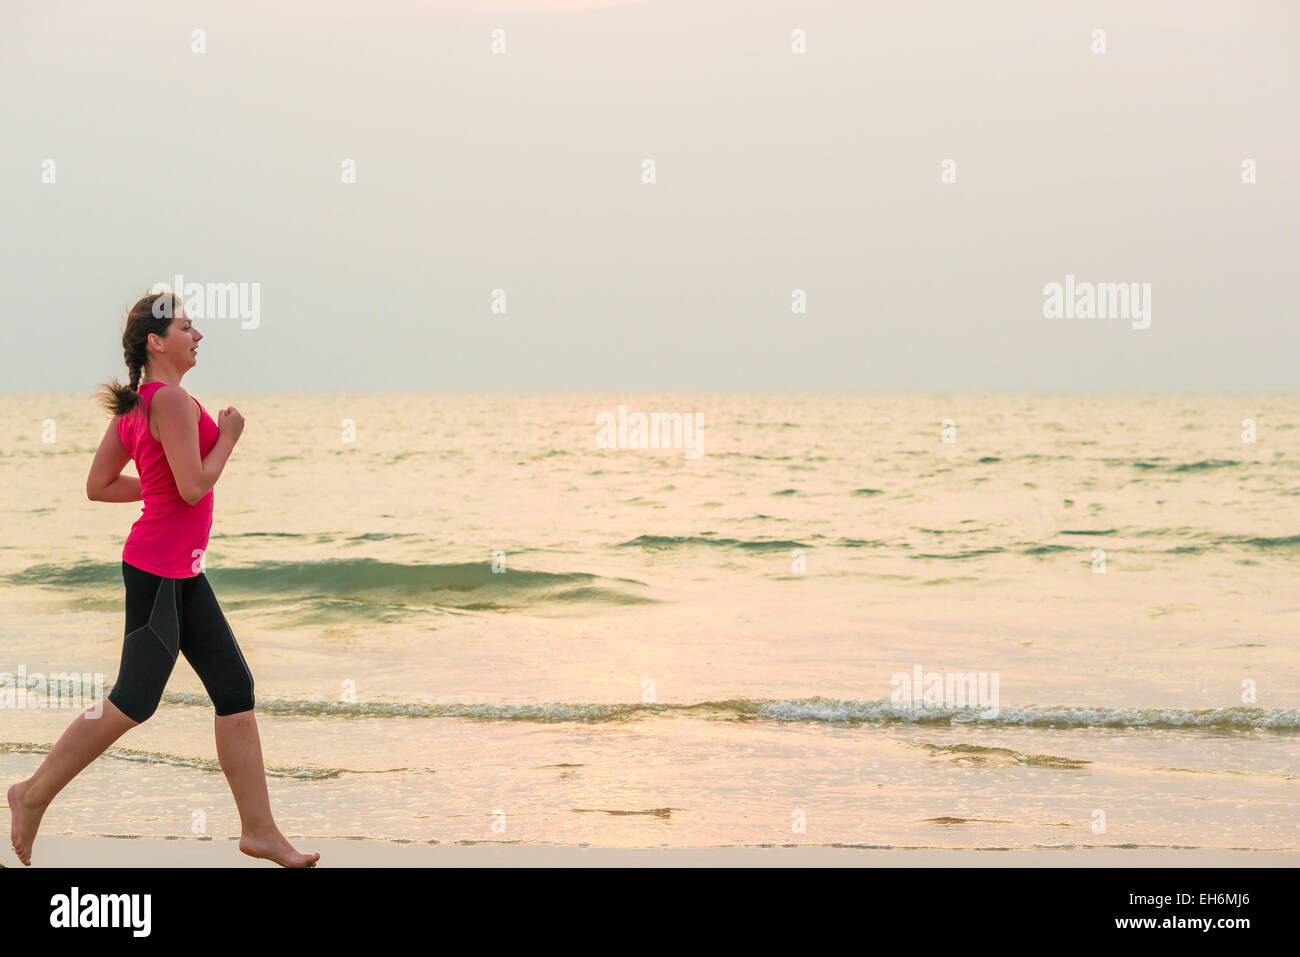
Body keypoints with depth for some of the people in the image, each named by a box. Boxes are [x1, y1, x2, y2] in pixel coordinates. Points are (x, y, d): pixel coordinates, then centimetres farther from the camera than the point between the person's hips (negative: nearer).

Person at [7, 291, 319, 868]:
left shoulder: (134, 405, 13)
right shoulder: (171, 400, -16)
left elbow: (98, 486, 15)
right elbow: (194, 488, -21)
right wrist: (228, 438, -7)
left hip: (180, 571, 10)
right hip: (161, 566, -10)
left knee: (235, 691, 7)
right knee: (134, 702, -2)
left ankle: (259, 830, 10)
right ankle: (34, 794, 11)